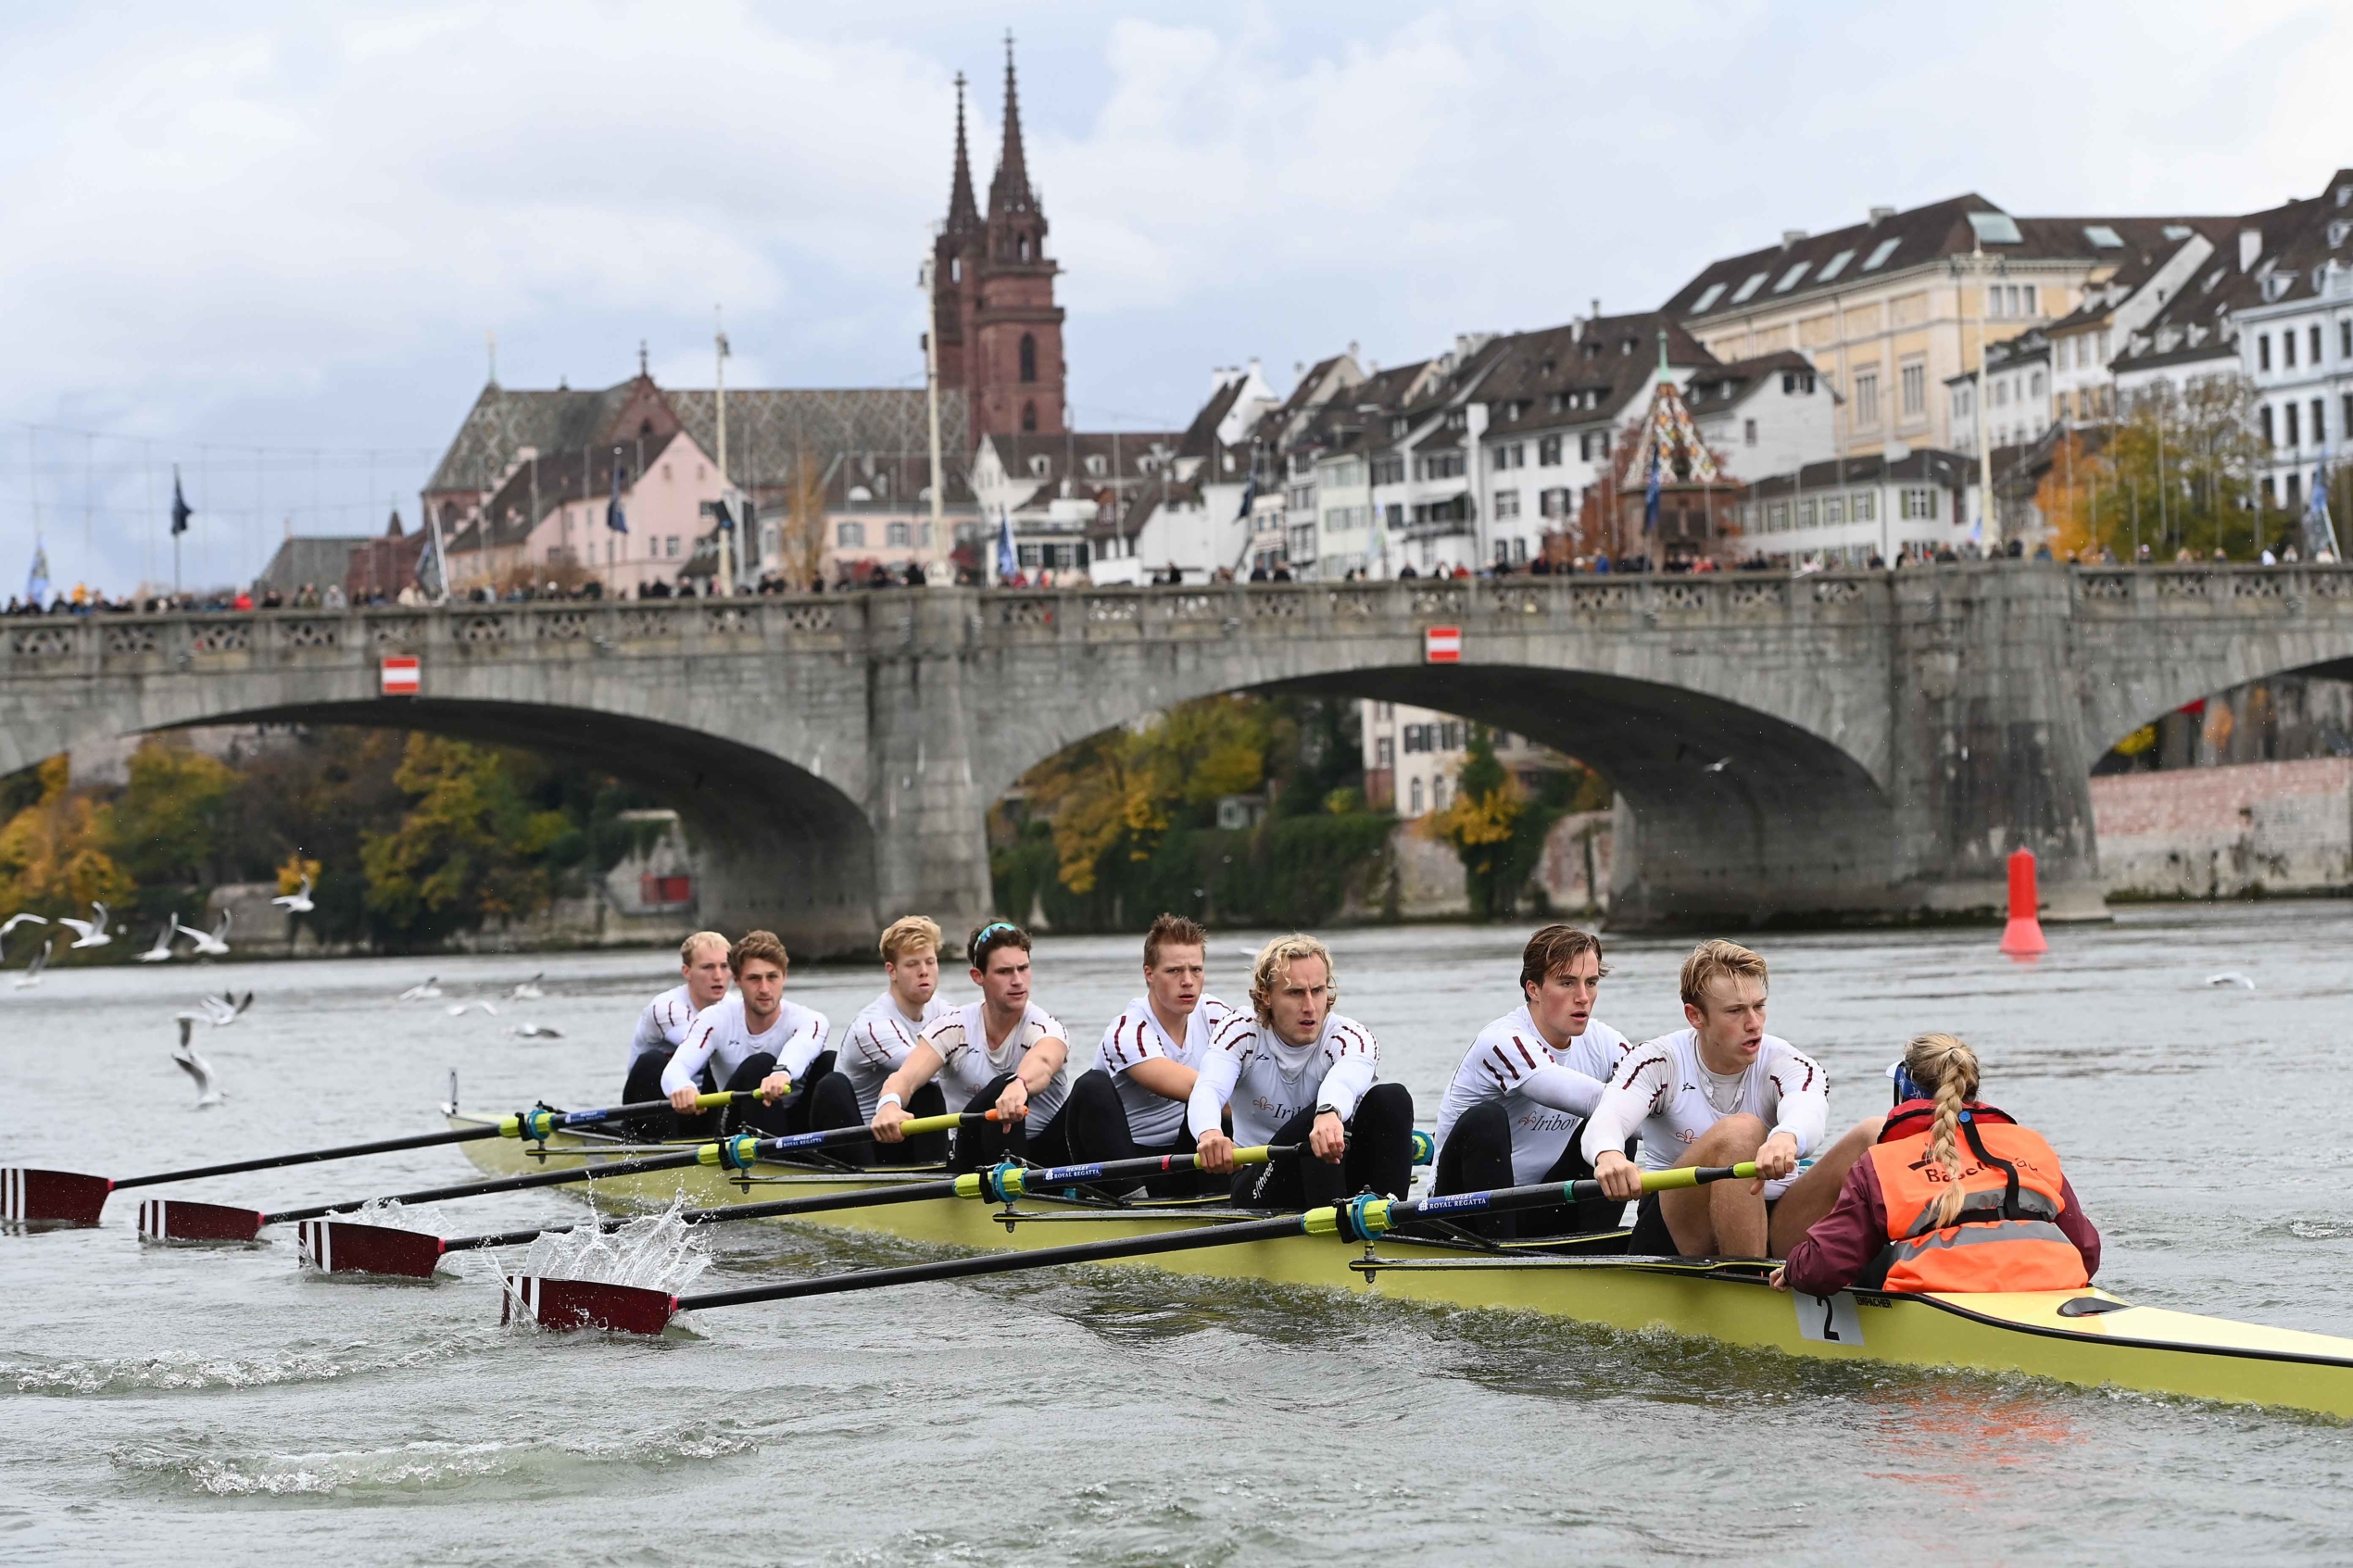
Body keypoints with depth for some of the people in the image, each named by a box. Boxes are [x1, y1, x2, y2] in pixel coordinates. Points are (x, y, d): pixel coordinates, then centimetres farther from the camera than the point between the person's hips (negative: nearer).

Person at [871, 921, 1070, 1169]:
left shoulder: (1045, 1026, -9)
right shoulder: (954, 1027, -4)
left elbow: (1042, 1063, -35)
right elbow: (905, 1077, -21)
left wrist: (1020, 1084, -61)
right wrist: (889, 1104, -47)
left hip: (1045, 1156, 0)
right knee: (1002, 1086, -32)